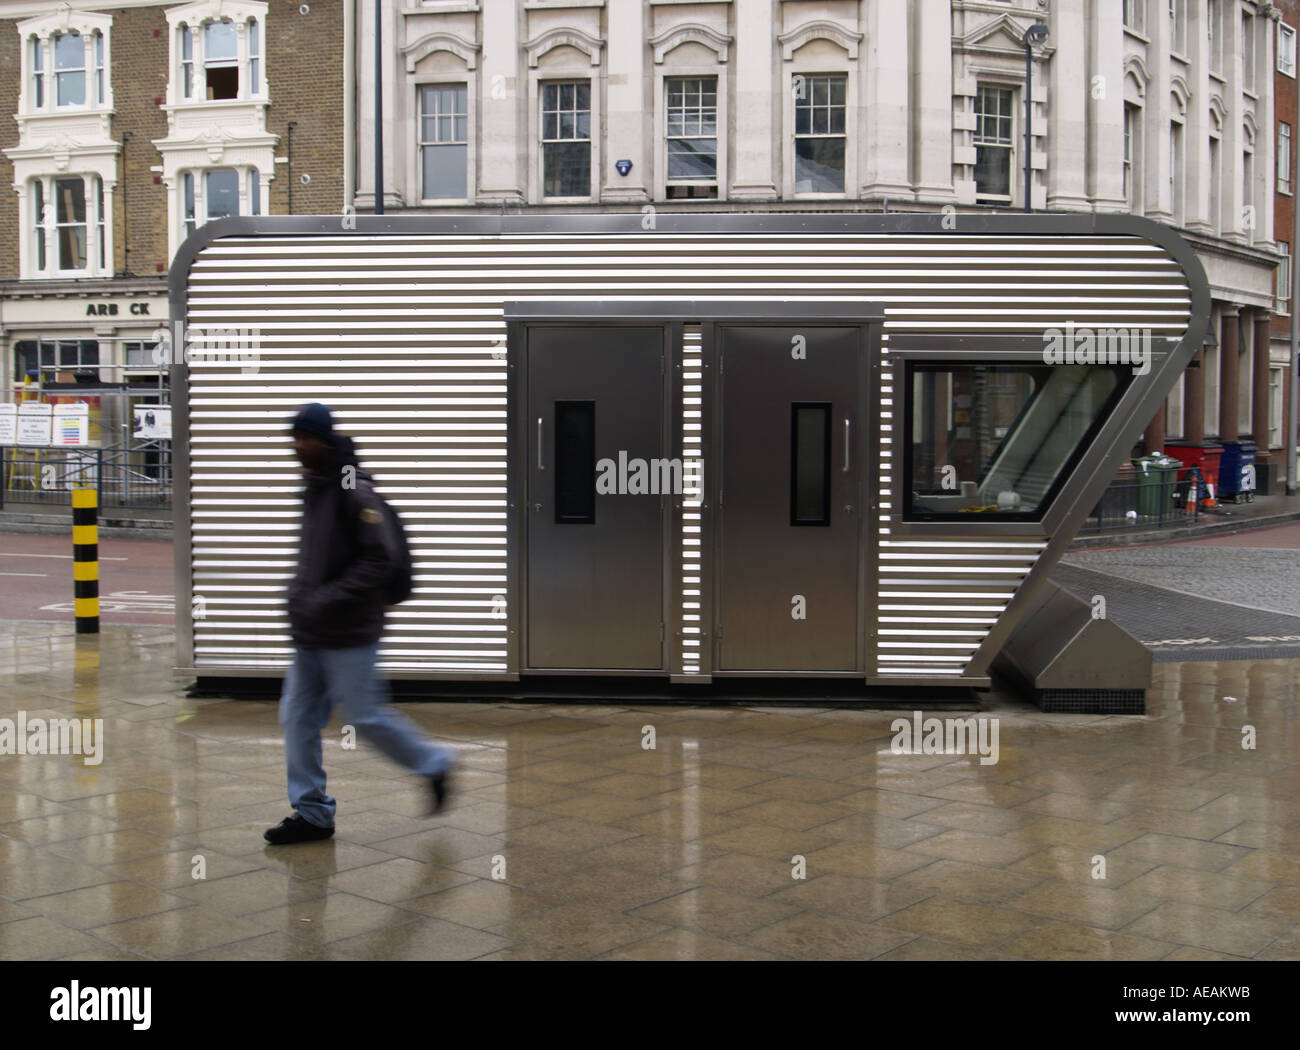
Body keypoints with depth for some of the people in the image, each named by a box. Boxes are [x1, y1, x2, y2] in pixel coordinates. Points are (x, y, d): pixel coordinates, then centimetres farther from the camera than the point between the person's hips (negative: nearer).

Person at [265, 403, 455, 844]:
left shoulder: (354, 491, -16)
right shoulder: (315, 489, 12)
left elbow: (382, 556, -21)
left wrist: (329, 599, -22)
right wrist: (300, 593, 11)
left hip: (348, 634, -9)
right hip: (310, 634, 9)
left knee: (365, 716, 0)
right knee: (298, 717, 8)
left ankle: (435, 763, 21)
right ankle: (312, 812, 16)